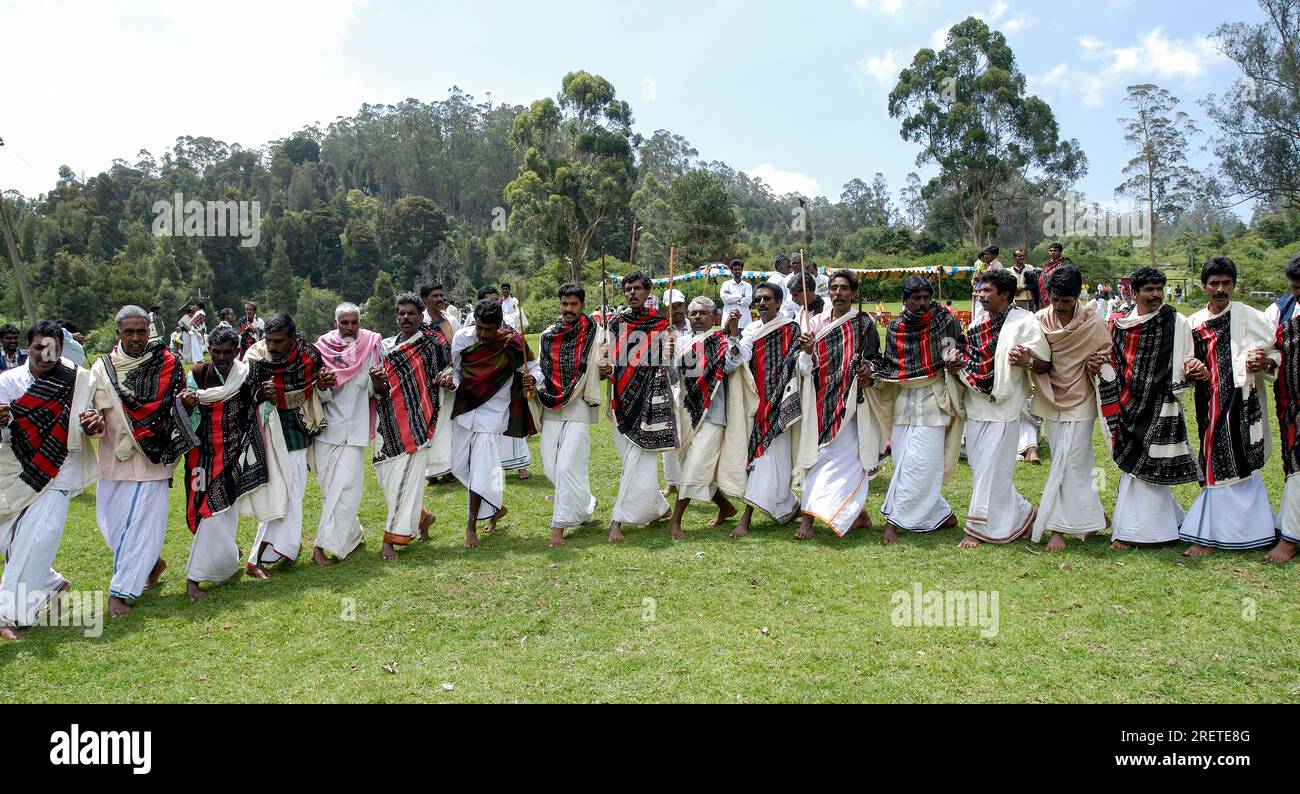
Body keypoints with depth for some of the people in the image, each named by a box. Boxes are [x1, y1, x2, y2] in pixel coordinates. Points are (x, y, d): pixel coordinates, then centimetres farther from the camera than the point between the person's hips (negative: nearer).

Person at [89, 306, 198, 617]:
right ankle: (152, 562, 35)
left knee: (143, 523, -5)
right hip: (115, 457, 3)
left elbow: (181, 408, 7)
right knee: (113, 523, 9)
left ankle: (120, 592, 5)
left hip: (152, 458, -3)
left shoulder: (168, 366, -1)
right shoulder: (102, 369, 3)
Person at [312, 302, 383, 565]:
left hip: (355, 428, -2)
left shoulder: (370, 346, -1)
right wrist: (322, 386, -22)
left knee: (345, 486, -9)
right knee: (329, 486, 7)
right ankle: (354, 533, 26)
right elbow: (319, 396, 0)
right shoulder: (322, 349, 0)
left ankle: (323, 545, -4)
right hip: (326, 426, 2)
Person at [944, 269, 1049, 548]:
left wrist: (1027, 361, -27)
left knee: (990, 469, -3)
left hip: (1004, 409, -7)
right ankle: (1023, 513, 26)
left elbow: (1045, 362, -6)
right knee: (980, 467, 10)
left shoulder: (1024, 322, -7)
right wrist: (956, 365, -1)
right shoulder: (977, 327, 13)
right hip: (976, 407, 7)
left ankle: (978, 528, 8)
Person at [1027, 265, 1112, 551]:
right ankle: (1094, 516, 27)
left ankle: (1058, 528, 3)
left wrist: (1099, 364, -22)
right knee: (1077, 464, 12)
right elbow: (1040, 364, -7)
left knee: (1068, 465, -5)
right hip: (1053, 399, 3)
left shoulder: (1093, 323, -9)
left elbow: (1107, 356, 2)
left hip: (1080, 401, -3)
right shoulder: (1040, 320, -4)